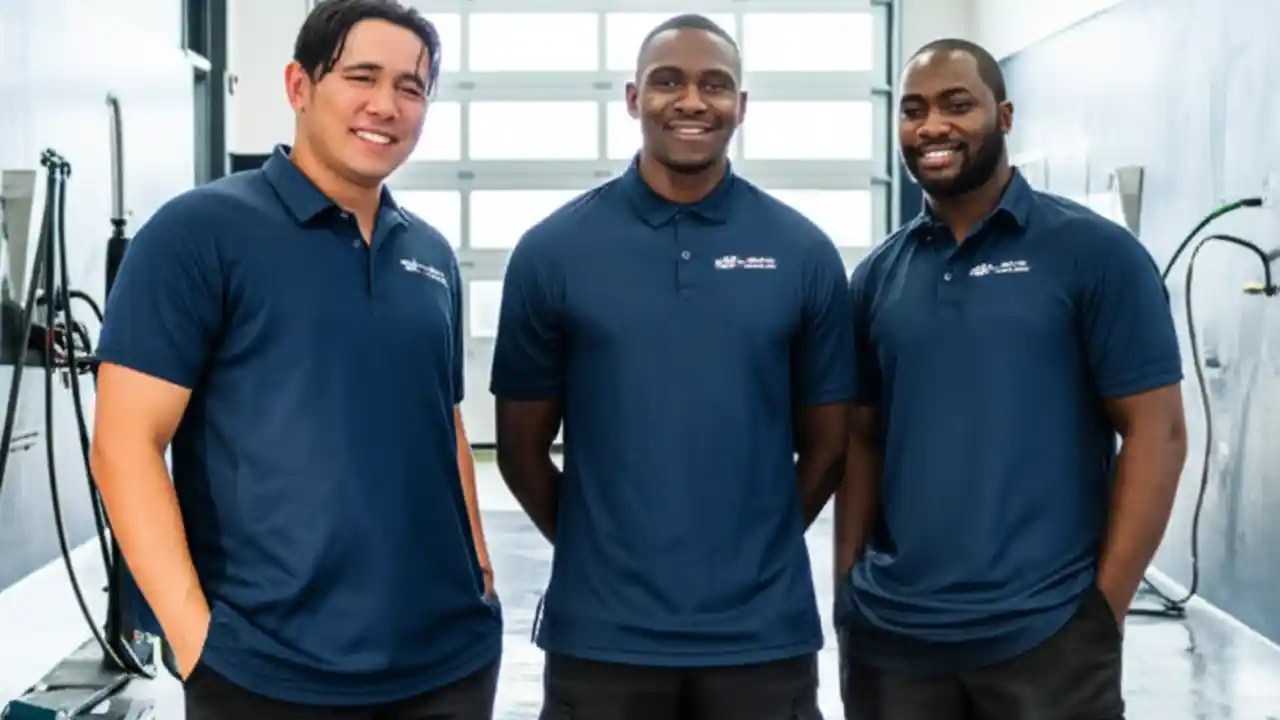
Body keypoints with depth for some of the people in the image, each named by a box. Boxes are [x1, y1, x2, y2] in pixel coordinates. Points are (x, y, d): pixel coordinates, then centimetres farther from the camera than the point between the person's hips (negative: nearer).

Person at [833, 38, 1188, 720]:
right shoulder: (877, 275, 8)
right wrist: (847, 581, 4)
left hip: (1047, 633, -4)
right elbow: (862, 438, 12)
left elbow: (1156, 431, -6)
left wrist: (1104, 605, -10)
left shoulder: (1094, 252, -5)